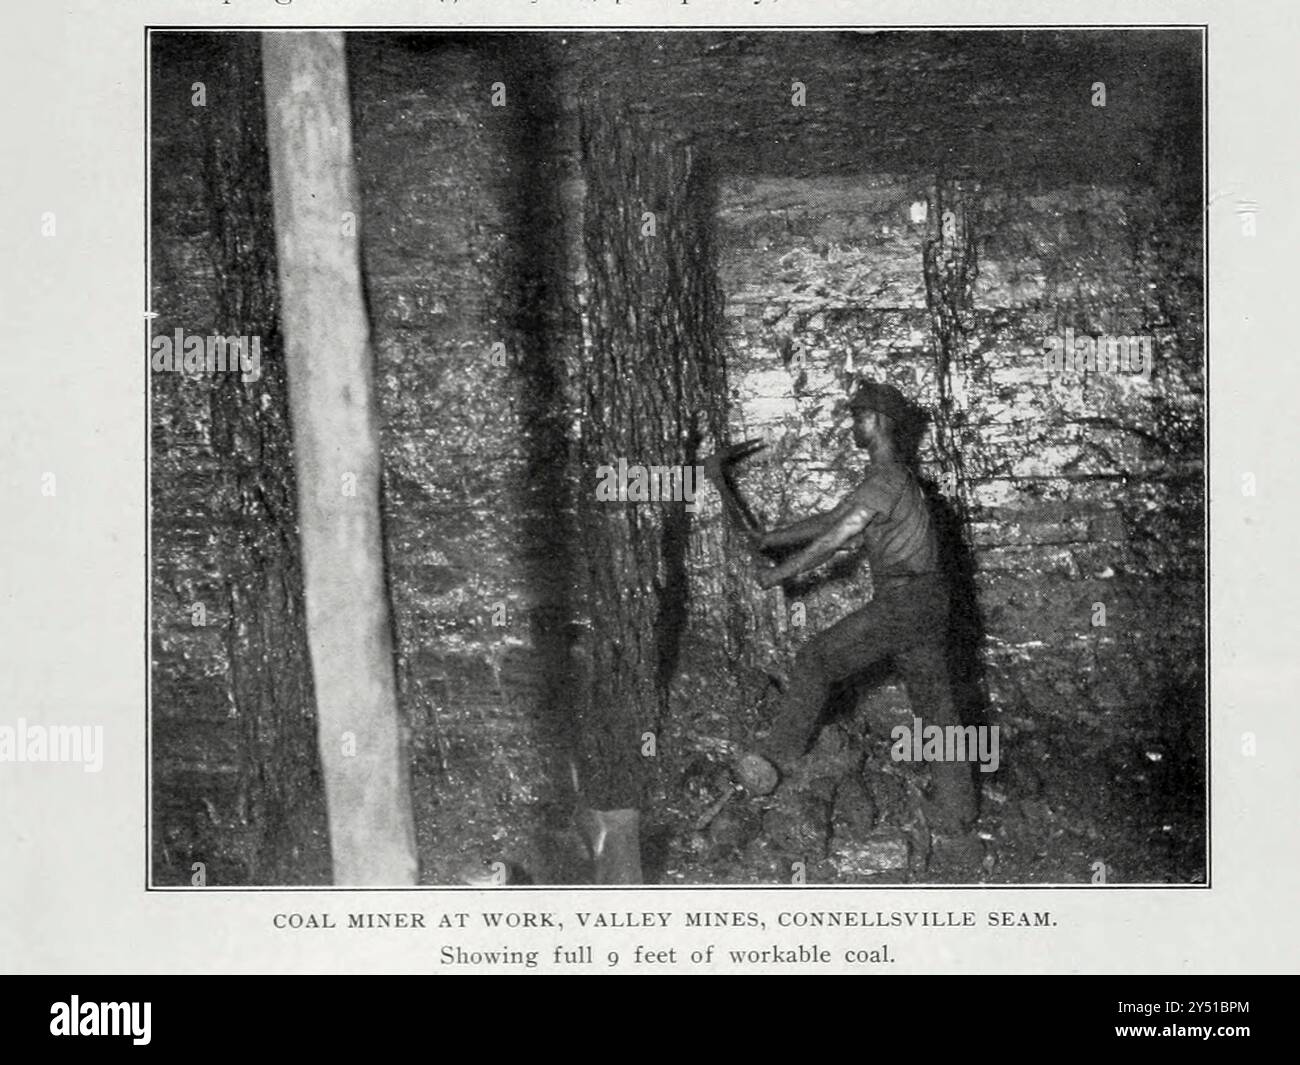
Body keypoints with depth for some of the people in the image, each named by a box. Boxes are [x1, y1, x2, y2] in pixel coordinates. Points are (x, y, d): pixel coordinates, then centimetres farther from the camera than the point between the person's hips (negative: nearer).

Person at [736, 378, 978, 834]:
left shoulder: (887, 479, -13)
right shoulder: (891, 476, 20)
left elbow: (833, 539, -13)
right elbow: (829, 521, 26)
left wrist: (778, 574, -3)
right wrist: (768, 538, 26)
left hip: (902, 604, -10)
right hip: (927, 603, 10)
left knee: (817, 660, -4)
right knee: (933, 703, 10)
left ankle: (778, 758, -5)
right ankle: (954, 809, 12)